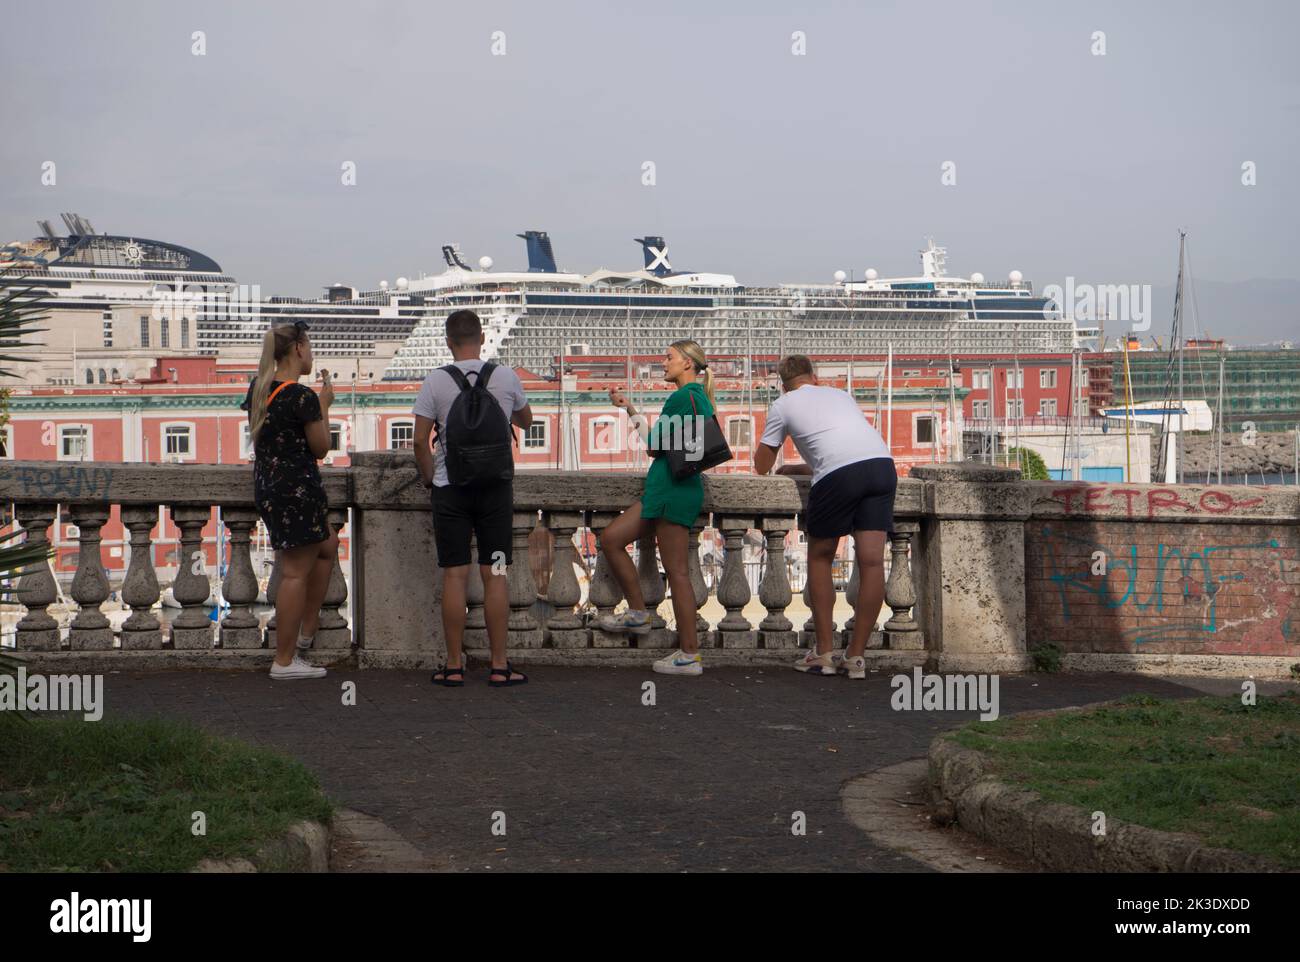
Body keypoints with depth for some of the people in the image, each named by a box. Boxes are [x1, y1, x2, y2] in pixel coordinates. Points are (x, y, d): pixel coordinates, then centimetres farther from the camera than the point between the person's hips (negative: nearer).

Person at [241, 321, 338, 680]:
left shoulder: (259, 387, 7)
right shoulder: (302, 397, -18)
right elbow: (321, 448, -9)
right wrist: (325, 405, 1)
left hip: (267, 486, 10)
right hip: (296, 489, -10)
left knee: (327, 545, 25)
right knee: (297, 571, -2)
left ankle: (305, 632, 26)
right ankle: (284, 661, 3)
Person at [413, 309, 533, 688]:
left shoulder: (435, 381, -6)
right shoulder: (506, 377, -1)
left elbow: (420, 441, -6)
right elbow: (525, 420, 18)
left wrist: (430, 481, 8)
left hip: (450, 487, -1)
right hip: (496, 486, 1)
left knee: (454, 576, 2)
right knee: (495, 575, 3)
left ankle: (454, 666, 5)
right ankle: (499, 666, 4)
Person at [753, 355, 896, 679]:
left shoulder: (783, 405, 22)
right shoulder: (839, 394, 34)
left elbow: (761, 465, 30)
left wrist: (777, 468, 53)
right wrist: (800, 469, 56)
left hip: (839, 473, -4)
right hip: (881, 462, 4)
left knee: (820, 558, 14)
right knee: (872, 560, 3)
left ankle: (824, 654, 13)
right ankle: (856, 657, 6)